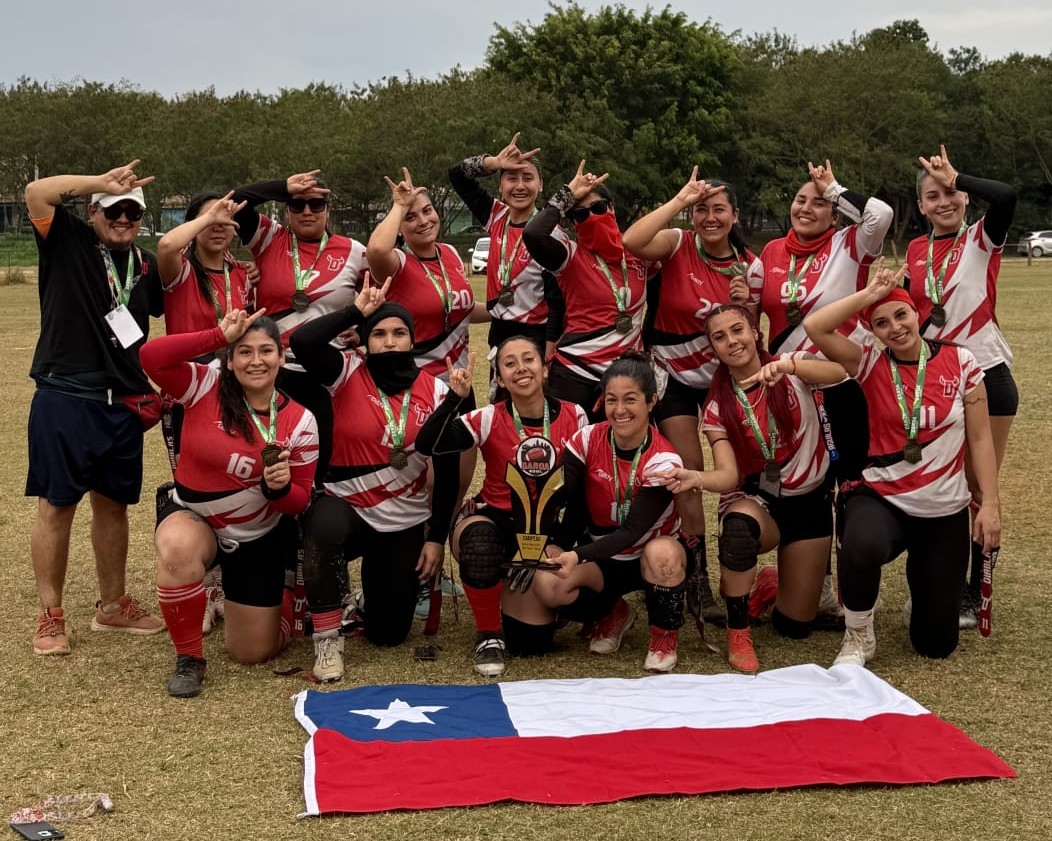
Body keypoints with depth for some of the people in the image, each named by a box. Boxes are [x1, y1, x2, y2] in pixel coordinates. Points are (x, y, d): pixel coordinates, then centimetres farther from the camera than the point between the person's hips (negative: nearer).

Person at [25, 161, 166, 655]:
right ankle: (50, 616, 11)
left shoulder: (146, 264, 12)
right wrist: (102, 183, -14)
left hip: (124, 405, 5)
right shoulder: (69, 243, -1)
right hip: (64, 400, -5)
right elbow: (37, 193, -16)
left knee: (114, 504, 14)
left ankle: (113, 606, 27)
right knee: (56, 505, 1)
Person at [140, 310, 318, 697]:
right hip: (192, 517, -1)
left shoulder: (299, 422, -12)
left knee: (253, 653, 7)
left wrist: (279, 488, -30)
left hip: (258, 537, 1)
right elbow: (152, 357, -32)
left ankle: (279, 593, 44)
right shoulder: (206, 387, -15)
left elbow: (299, 501, -7)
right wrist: (219, 335, -31)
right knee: (177, 548, -41)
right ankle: (188, 658, -16)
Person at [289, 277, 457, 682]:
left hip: (406, 523, 2)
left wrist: (437, 538, -4)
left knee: (388, 633, 4)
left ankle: (383, 579, 42)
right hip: (346, 508, -2)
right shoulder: (348, 374, -9)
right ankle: (327, 638, -19)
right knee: (324, 524, -40)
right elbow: (302, 341, -29)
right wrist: (358, 311, -20)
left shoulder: (435, 391, -5)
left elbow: (447, 469, -2)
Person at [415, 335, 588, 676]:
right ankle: (488, 635, -13)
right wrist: (455, 397, -36)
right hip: (496, 519, -1)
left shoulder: (574, 417, -7)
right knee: (479, 543, -40)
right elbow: (426, 444, -26)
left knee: (528, 642, -7)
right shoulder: (489, 419, -13)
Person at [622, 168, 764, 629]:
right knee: (689, 468, -4)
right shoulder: (678, 246, -14)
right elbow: (630, 241, -36)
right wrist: (679, 199, -31)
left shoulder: (750, 266, -3)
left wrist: (744, 306, -17)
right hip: (674, 375, -3)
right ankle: (697, 581, 6)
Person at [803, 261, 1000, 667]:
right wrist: (871, 293, -19)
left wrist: (990, 503, -5)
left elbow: (980, 438, -1)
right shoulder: (871, 365, -5)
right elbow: (815, 327, -21)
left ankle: (922, 576, 41)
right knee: (861, 548, -40)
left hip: (945, 511, 1)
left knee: (936, 642, 5)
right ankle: (858, 637, -10)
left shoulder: (960, 361, -4)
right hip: (881, 497, -1)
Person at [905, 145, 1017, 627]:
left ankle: (974, 595, 16)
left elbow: (1006, 196, -25)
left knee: (979, 490, 4)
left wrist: (955, 178, -15)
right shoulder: (916, 251, 8)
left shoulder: (981, 240, -4)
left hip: (985, 376, -4)